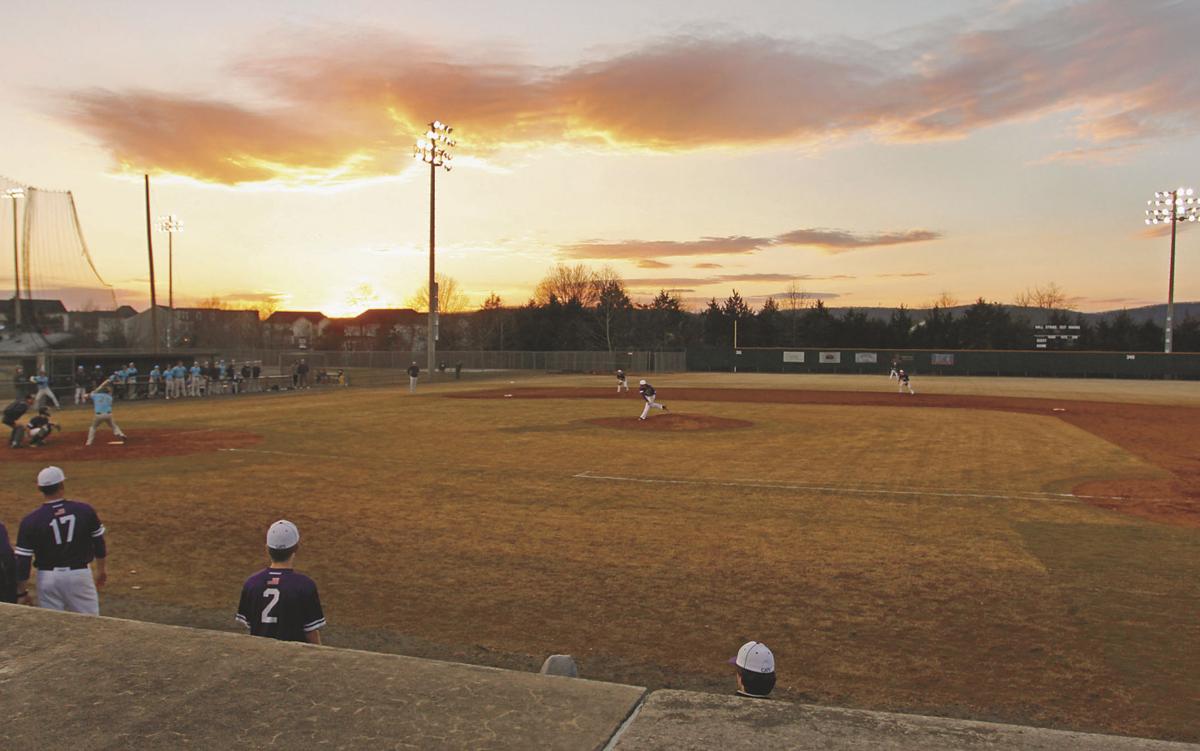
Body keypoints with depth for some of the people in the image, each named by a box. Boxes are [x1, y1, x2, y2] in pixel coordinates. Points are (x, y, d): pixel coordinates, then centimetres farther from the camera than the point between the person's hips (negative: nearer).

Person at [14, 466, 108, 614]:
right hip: (80, 574, 0)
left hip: (48, 578, 0)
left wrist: (22, 592, 4)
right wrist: (102, 570, 18)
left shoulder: (31, 521, -8)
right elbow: (99, 544, 3)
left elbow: (22, 561, -7)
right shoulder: (85, 510, -6)